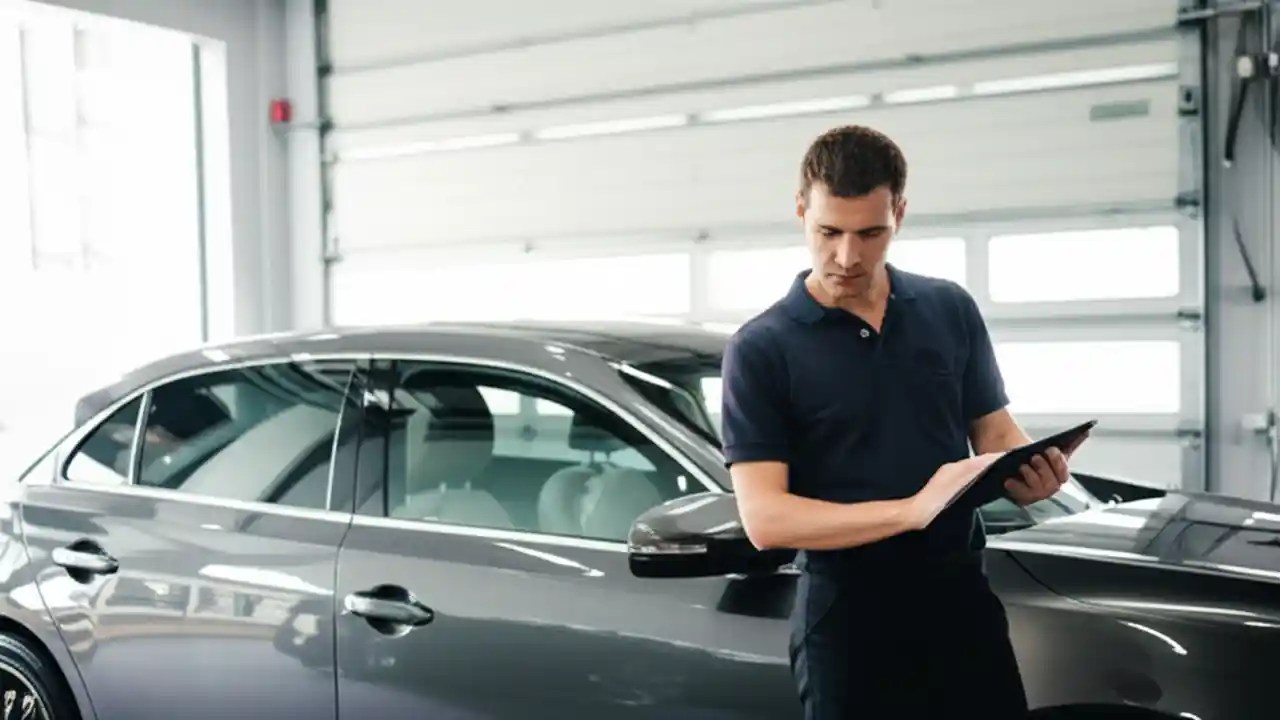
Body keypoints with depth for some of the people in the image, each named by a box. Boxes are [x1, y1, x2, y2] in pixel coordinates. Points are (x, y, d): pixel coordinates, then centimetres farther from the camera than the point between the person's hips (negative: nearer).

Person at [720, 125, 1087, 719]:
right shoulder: (761, 349, -7)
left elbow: (997, 434, 13)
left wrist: (1033, 474, -11)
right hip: (848, 621, -3)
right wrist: (911, 510, -25)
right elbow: (764, 518, -14)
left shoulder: (951, 309, 5)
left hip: (964, 601, 3)